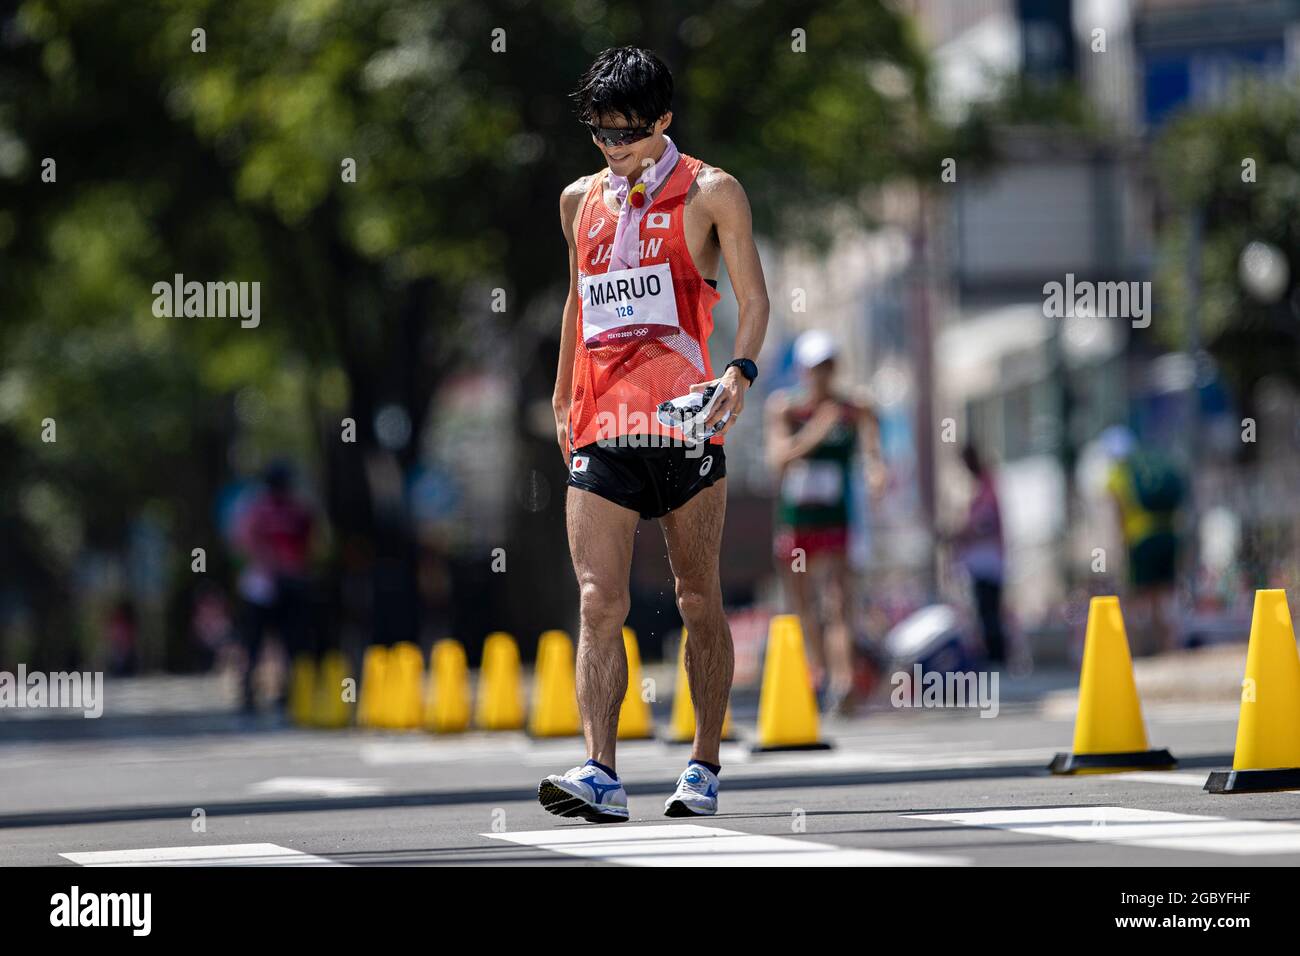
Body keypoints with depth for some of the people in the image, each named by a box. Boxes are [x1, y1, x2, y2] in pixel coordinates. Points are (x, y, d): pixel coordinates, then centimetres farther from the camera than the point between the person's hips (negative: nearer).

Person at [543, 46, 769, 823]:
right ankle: (601, 775, -18)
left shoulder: (710, 194, 2)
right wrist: (563, 398, 29)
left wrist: (740, 372, -20)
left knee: (700, 602, 5)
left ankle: (705, 767, 16)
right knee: (599, 604, -10)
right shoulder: (581, 200, 16)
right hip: (601, 432, 3)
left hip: (684, 426, -3)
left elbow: (754, 298, -3)